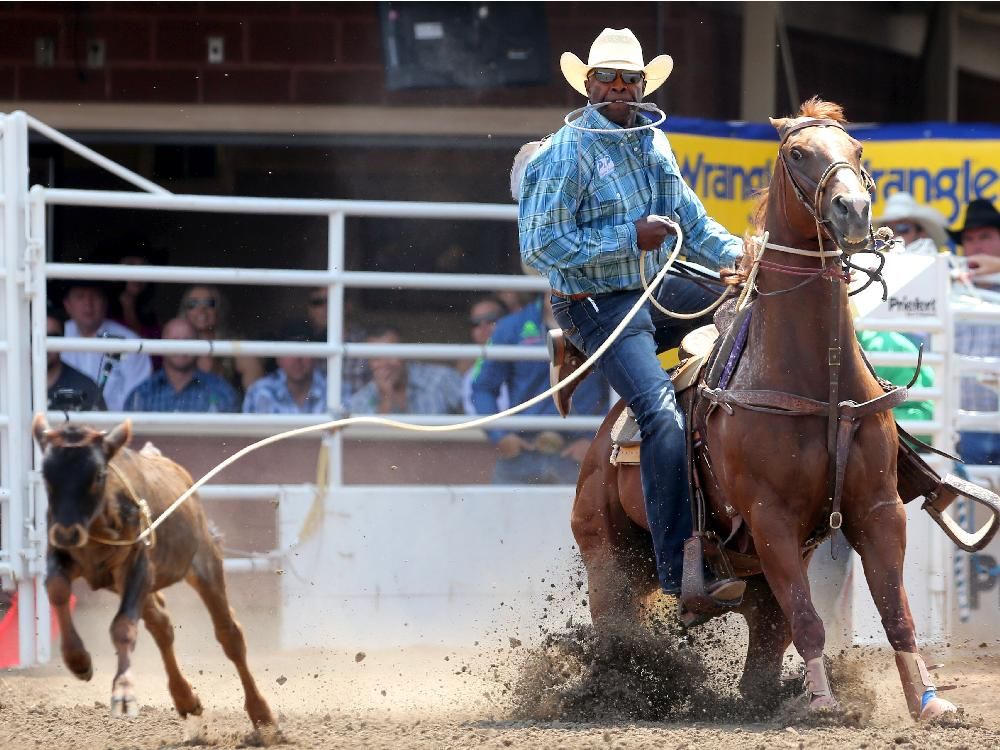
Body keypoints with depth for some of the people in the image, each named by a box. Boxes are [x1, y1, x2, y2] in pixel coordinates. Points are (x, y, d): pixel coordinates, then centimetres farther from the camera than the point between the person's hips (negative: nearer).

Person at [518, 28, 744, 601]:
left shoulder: (654, 142, 10)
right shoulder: (570, 152, -13)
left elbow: (689, 220, 17)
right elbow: (542, 245, -16)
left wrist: (738, 253, -1)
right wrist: (630, 239, -20)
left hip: (662, 290, 9)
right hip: (601, 306, -9)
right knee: (665, 415, -24)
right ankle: (678, 570, -25)